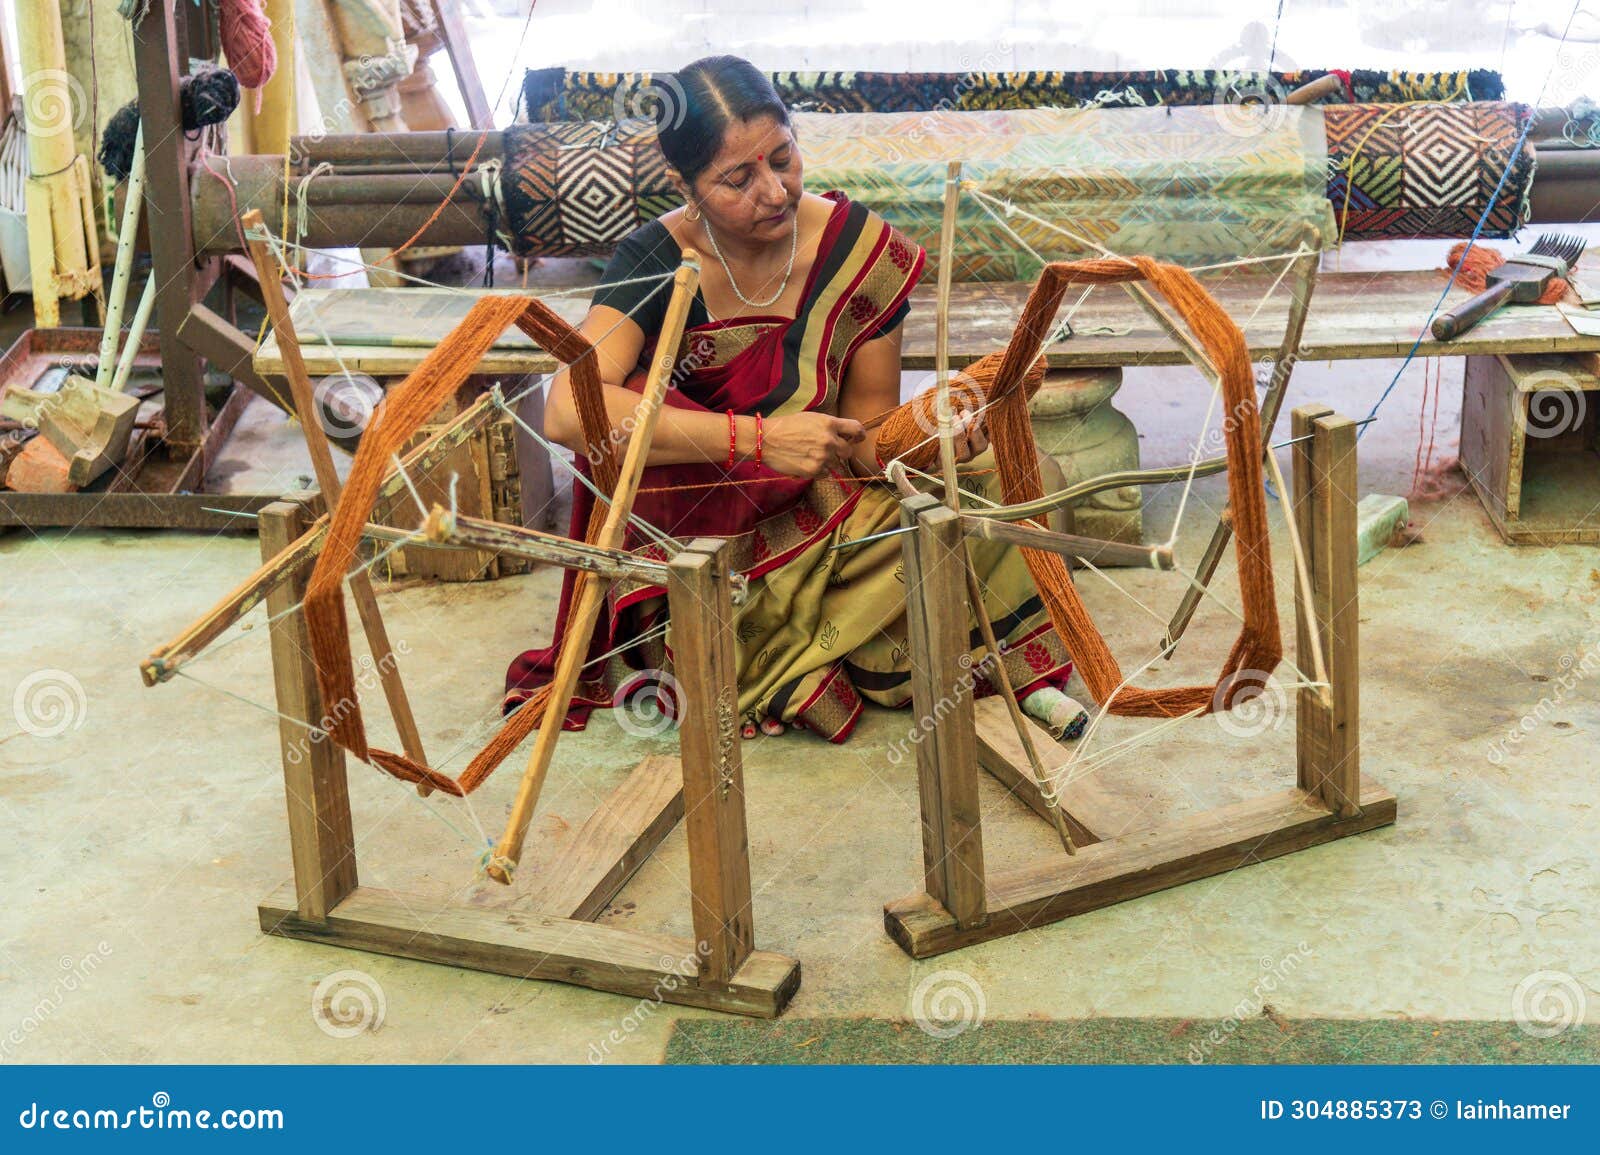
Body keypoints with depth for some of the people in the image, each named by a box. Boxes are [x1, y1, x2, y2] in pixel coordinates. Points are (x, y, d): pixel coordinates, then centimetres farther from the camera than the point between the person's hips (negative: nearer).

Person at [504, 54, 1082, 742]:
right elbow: (566, 411, -34)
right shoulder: (655, 262, -16)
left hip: (827, 505, 1)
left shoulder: (861, 247, -11)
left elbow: (867, 440, -8)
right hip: (694, 514, -1)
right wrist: (757, 438, -39)